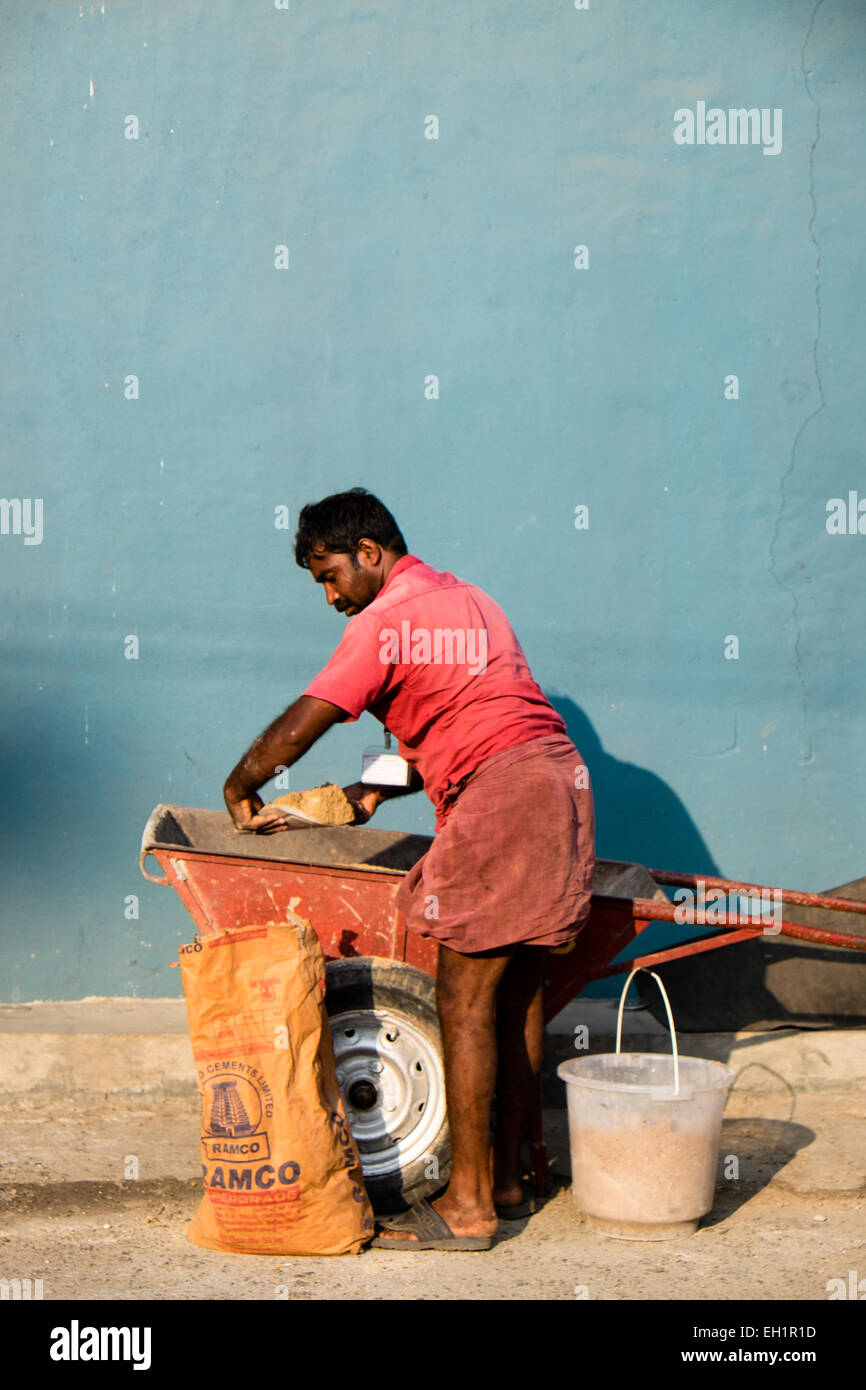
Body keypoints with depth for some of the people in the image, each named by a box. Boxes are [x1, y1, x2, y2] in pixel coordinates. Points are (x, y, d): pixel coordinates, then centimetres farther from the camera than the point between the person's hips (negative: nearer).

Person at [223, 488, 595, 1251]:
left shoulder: (385, 622, -3)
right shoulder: (470, 601, 25)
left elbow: (297, 729, -6)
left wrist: (240, 787, 10)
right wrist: (377, 792, 25)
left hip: (500, 797, -9)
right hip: (561, 778, 9)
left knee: (465, 996, -5)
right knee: (517, 989, 13)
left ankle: (469, 1203, -1)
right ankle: (506, 1177, 19)